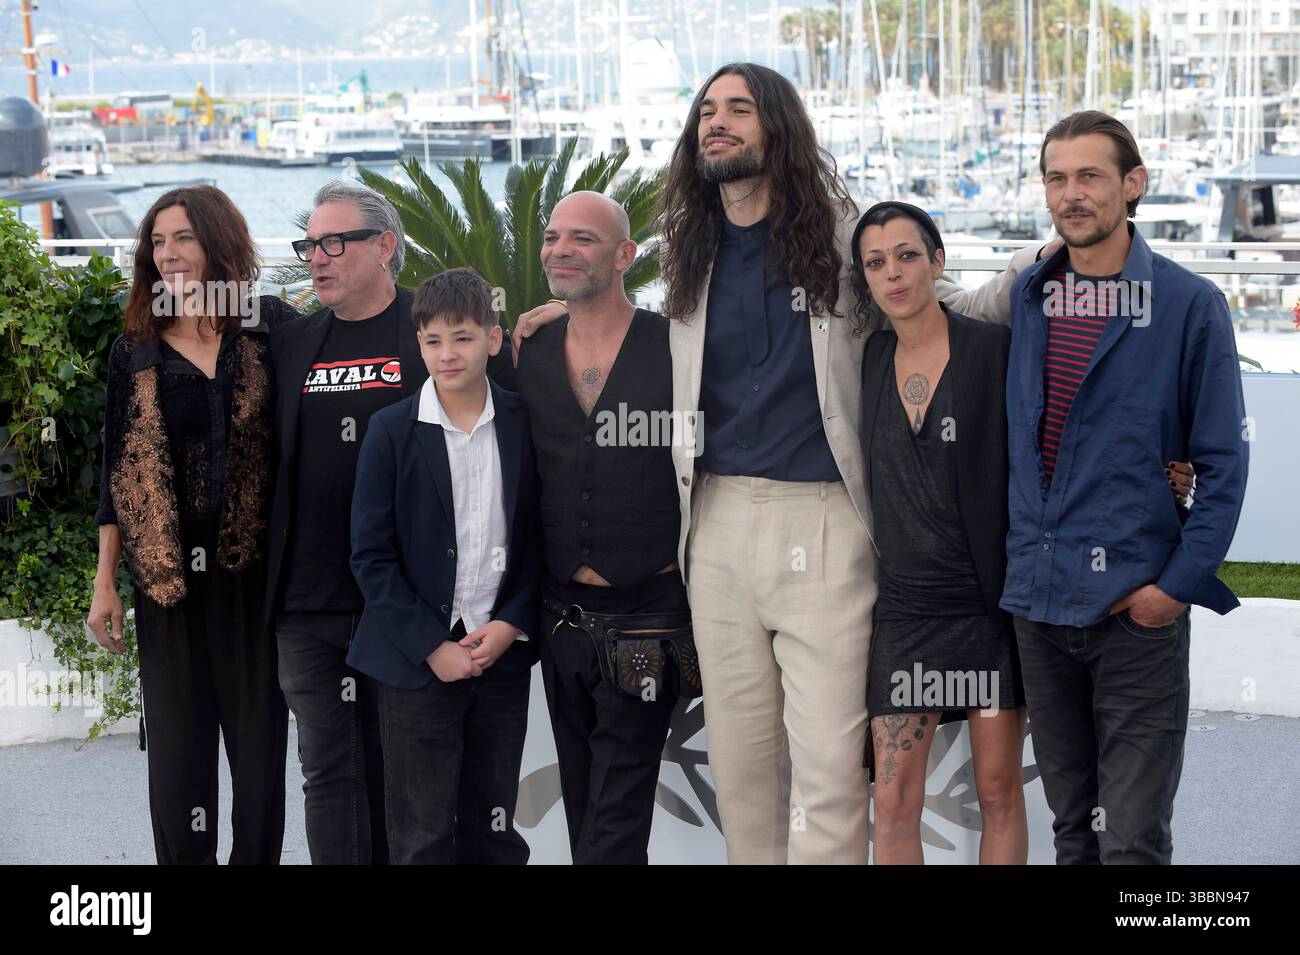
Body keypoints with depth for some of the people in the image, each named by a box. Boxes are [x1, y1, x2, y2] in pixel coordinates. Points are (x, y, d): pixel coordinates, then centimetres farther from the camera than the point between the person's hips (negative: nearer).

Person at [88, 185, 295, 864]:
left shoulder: (269, 327, 0)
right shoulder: (137, 349, 5)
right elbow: (117, 471, 6)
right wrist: (105, 582, 4)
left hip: (253, 572, -1)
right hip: (167, 578, 1)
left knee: (259, 743, 6)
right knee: (177, 751, 4)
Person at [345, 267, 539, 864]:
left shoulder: (523, 424, 2)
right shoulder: (391, 430, -3)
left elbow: (539, 539, 7)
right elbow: (371, 556, -4)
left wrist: (511, 625, -7)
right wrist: (432, 647, -10)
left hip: (503, 652, 2)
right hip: (417, 659, -2)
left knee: (495, 834, 10)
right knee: (422, 837, 2)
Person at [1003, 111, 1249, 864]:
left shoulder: (1190, 305, -6)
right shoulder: (1027, 296, 8)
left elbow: (1223, 462, -5)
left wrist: (1180, 583, -11)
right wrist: (1019, 558, 10)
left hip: (1137, 605, -4)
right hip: (1040, 601, 5)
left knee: (1132, 838, -4)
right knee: (1073, 825, 14)